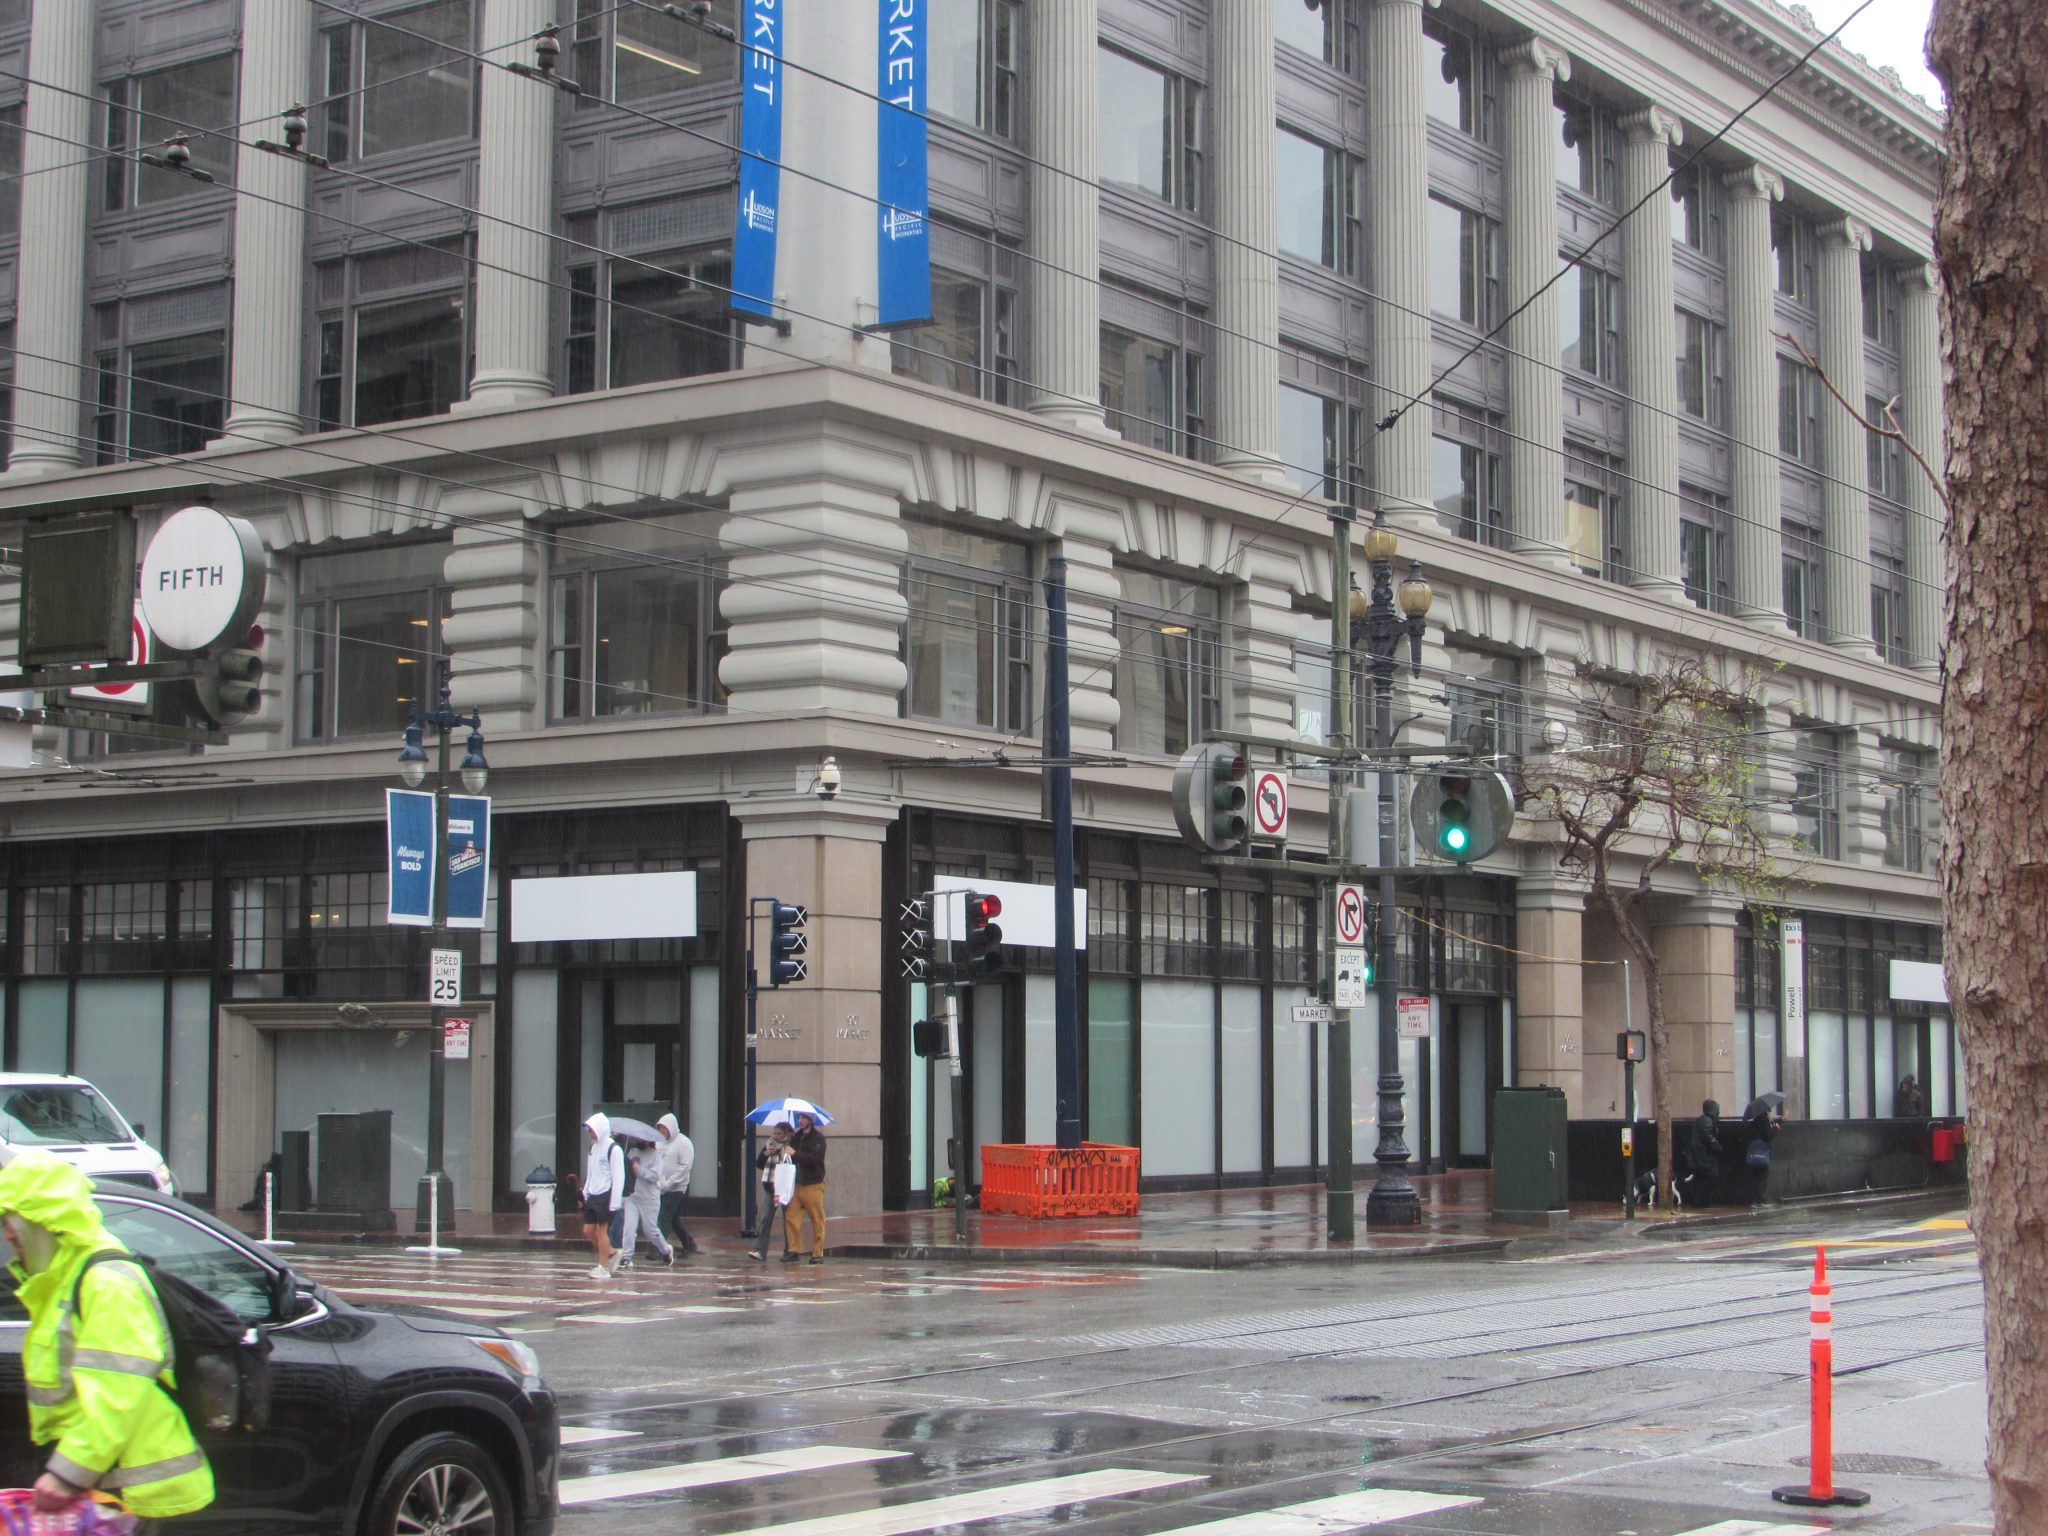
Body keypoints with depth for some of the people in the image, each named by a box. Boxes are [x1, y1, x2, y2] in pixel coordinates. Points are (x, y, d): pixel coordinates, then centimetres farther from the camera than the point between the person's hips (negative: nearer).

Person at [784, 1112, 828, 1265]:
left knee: (817, 1221, -1)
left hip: (813, 1185, -6)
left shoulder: (818, 1138, -6)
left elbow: (814, 1159, -18)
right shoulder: (797, 1136, 14)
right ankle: (794, 1250, 2)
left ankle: (817, 1253, 5)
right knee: (791, 1217, -3)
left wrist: (795, 1154, -16)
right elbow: (790, 1155, 19)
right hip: (797, 1183, 6)